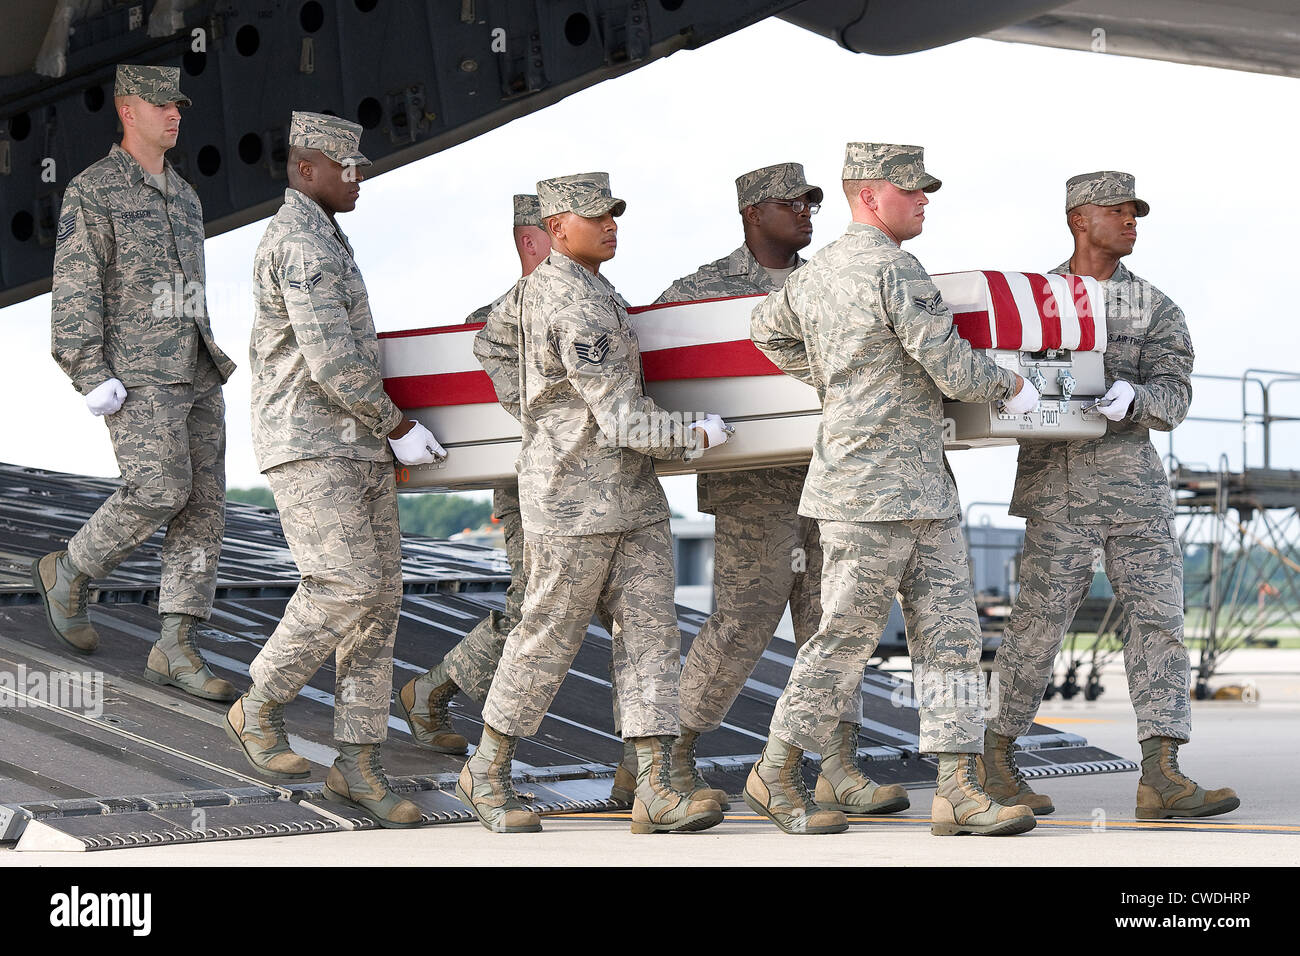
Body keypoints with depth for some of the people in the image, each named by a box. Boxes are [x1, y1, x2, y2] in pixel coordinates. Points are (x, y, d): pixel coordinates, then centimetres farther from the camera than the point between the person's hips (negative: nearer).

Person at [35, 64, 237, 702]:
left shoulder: (184, 197, 20)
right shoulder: (92, 190, -3)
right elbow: (76, 290, -11)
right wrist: (92, 378, -20)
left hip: (195, 374, 7)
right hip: (135, 374, -7)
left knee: (204, 505, -3)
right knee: (161, 490, -20)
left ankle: (175, 649, -4)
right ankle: (69, 573, 5)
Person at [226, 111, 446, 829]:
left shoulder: (315, 241, 21)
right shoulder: (302, 244, -14)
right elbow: (332, 363, -21)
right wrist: (398, 427, -10)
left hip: (357, 447, 10)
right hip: (308, 448, -10)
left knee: (380, 594, 2)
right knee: (344, 588, -17)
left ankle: (356, 767, 2)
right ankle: (258, 711, 4)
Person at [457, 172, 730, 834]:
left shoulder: (545, 286, 14)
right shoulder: (576, 306, -18)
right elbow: (621, 421, -20)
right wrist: (696, 436, -7)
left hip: (631, 495, 10)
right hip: (573, 499, -10)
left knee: (650, 630, 0)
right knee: (548, 638, 1)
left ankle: (654, 791, -4)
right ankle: (485, 776, 17)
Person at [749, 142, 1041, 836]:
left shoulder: (815, 272, 14)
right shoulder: (894, 269, -14)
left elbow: (767, 327, 32)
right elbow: (952, 369, -17)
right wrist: (1010, 385, 3)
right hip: (870, 488, -10)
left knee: (948, 632, 4)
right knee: (846, 637, -2)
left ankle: (958, 791, 0)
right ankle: (774, 777, 11)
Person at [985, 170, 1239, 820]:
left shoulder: (1157, 311, 11)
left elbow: (1173, 396, -1)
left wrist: (1134, 397, -24)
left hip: (1137, 486, 3)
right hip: (1059, 484, -3)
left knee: (1158, 617, -6)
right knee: (1039, 622, -5)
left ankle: (1161, 778, -9)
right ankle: (996, 761, 10)